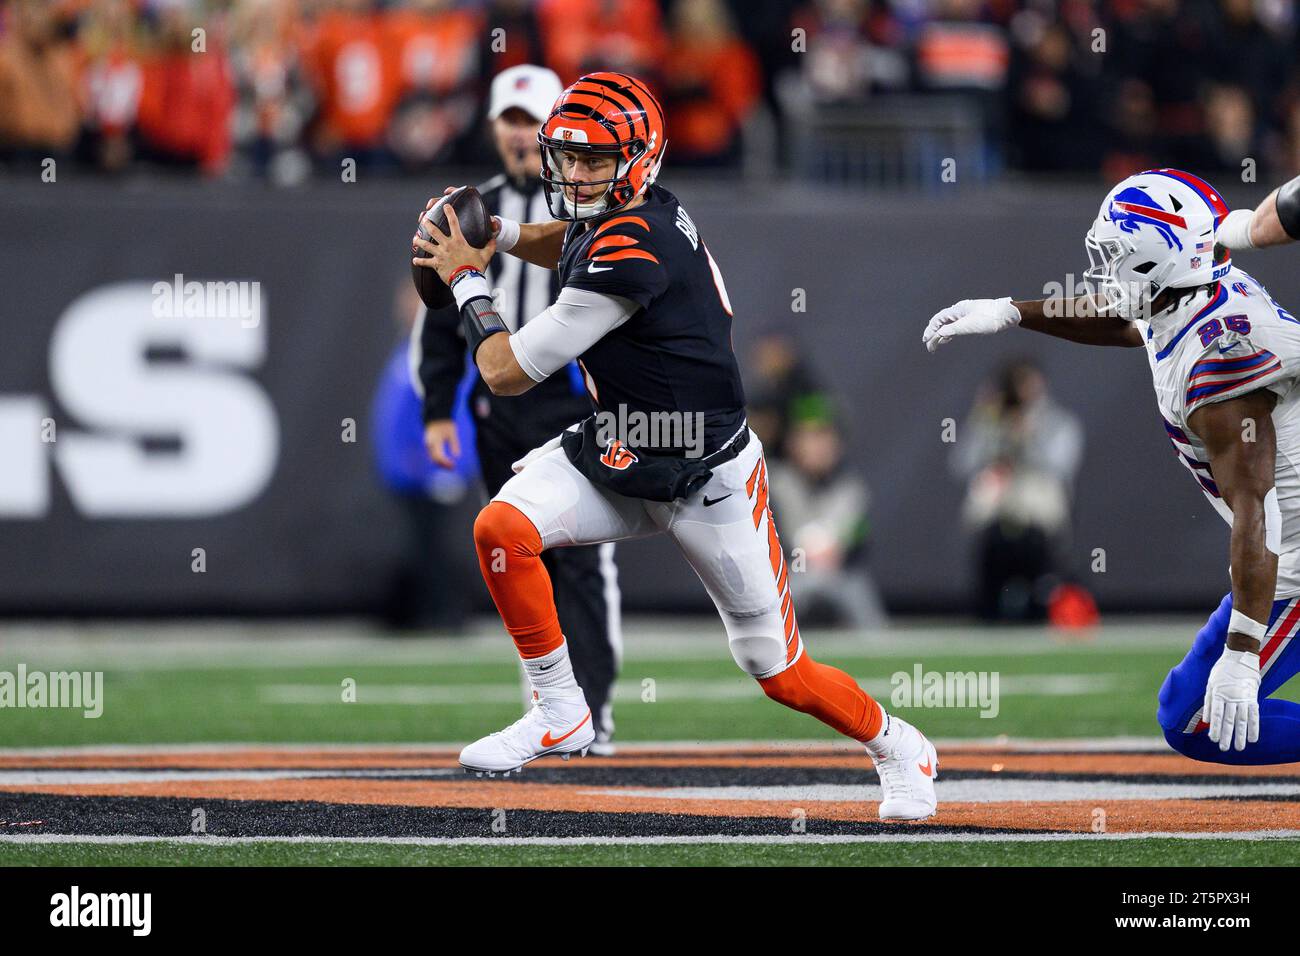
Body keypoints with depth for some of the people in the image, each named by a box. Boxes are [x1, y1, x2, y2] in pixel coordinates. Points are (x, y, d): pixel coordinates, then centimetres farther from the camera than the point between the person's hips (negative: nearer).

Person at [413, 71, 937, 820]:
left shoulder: (634, 251, -30)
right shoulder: (632, 212, -4)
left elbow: (507, 371, -24)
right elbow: (574, 244, 27)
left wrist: (467, 281, -8)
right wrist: (496, 234, 8)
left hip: (709, 480, -8)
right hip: (618, 452, 8)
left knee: (780, 673, 3)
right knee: (502, 527, -18)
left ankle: (897, 746, 32)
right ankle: (561, 715, -2)